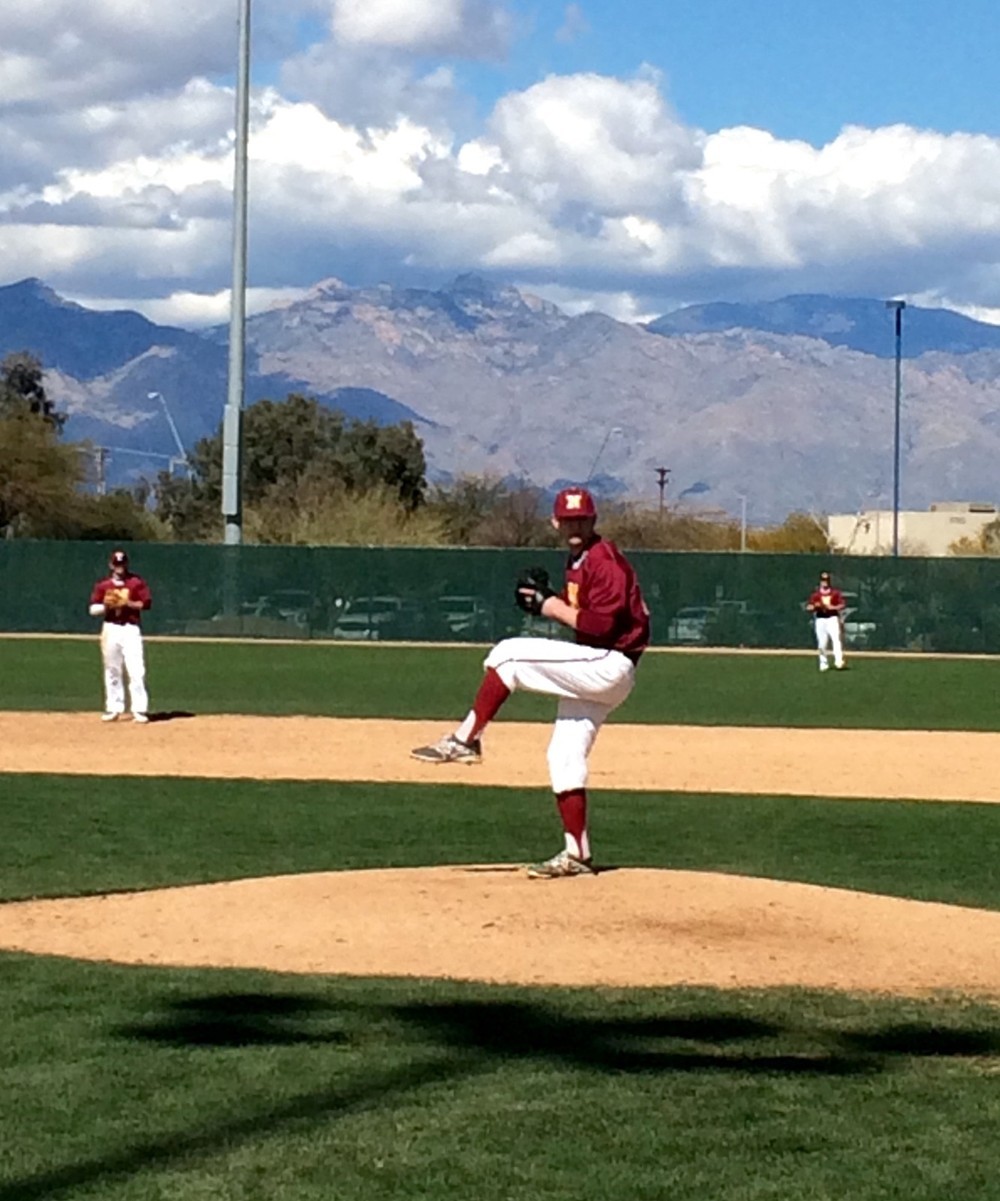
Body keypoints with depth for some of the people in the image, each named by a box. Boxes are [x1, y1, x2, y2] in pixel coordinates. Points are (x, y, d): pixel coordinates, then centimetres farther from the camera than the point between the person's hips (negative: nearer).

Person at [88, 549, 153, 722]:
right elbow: (93, 609, 6)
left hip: (131, 629, -3)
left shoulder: (136, 582, 2)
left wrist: (127, 603, -15)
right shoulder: (103, 584, 8)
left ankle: (139, 710, -11)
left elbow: (146, 603, -4)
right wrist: (105, 605, -13)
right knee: (112, 671, 8)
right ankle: (113, 709, 16)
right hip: (110, 629, 3)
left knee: (136, 670, -11)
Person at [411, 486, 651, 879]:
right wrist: (547, 599, 4)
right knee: (564, 756, 9)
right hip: (593, 670, 10)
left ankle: (465, 740, -16)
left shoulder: (605, 559, -14)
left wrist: (551, 605, -17)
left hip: (610, 666, -10)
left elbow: (599, 624, -23)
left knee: (507, 655, -19)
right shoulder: (577, 561, 16)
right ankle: (577, 855, 12)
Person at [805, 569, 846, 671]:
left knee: (836, 639, -19)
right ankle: (823, 663, 19)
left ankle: (839, 662, -28)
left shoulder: (836, 593, 6)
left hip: (833, 618, -2)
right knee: (822, 643, 3)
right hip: (820, 620, 2)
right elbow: (809, 607, 5)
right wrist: (815, 606, -17)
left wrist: (831, 607, -15)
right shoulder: (816, 594, 8)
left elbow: (842, 605, 0)